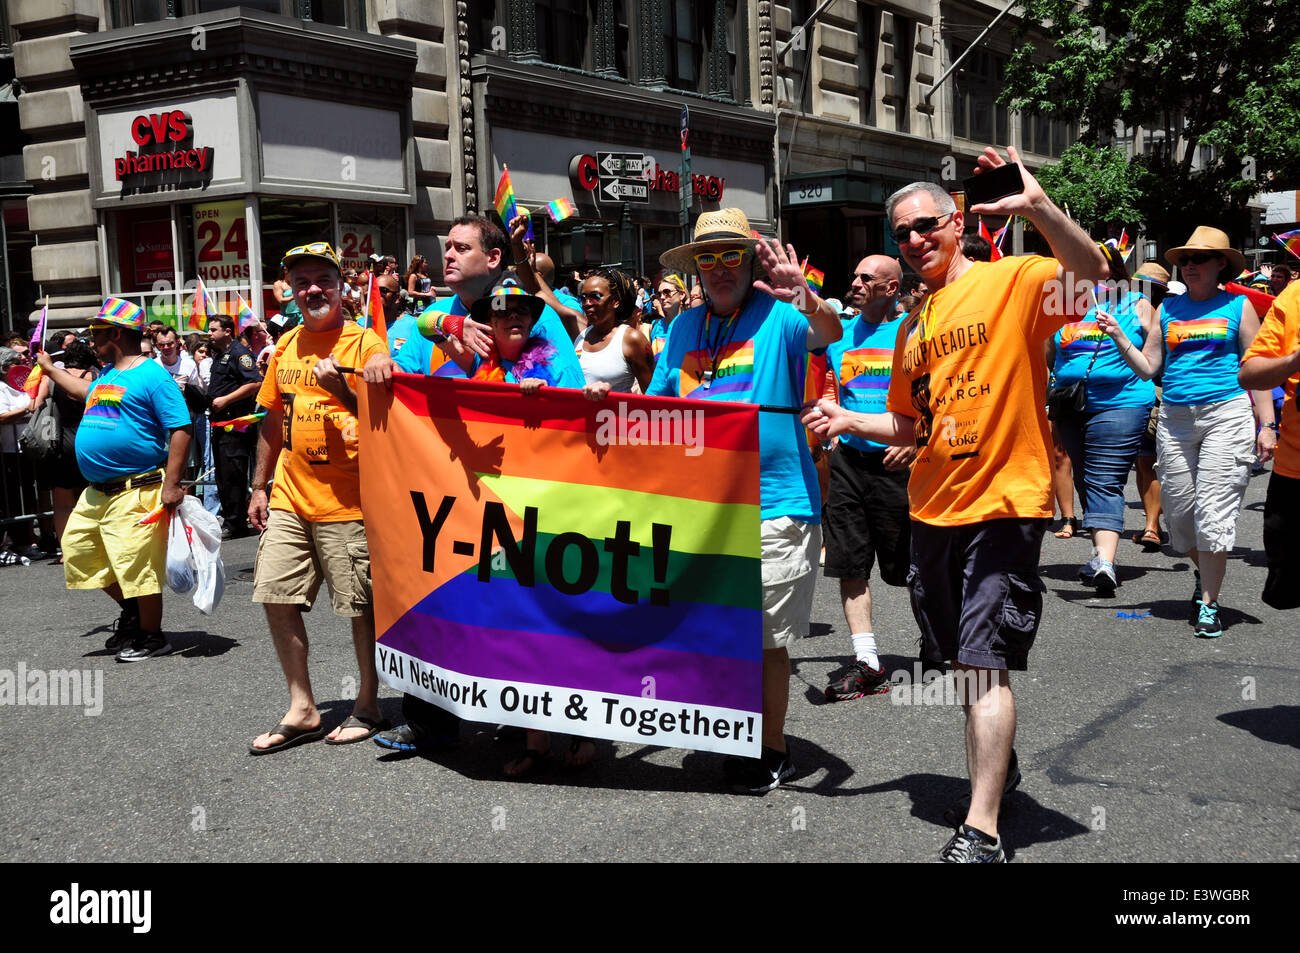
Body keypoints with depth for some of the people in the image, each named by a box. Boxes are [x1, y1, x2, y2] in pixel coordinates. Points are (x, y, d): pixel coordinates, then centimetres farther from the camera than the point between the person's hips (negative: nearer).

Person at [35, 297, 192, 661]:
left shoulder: (152, 376, -12)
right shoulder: (106, 375, 15)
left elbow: (181, 429, -18)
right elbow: (86, 391, 41)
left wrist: (171, 485, -22)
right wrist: (50, 367, 46)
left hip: (136, 493, -10)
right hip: (97, 491, 10)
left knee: (137, 564, -6)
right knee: (78, 549, 16)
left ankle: (152, 637, 9)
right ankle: (131, 612, 30)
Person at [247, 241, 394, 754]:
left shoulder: (365, 342, -7)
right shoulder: (287, 345, 12)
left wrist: (342, 391, -24)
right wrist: (260, 487, 18)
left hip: (348, 502, -6)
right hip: (289, 499, 6)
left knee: (362, 606, 3)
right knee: (277, 597, 6)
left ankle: (367, 706, 19)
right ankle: (302, 710, 18)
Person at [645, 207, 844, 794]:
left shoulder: (779, 314, -4)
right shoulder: (686, 326, 12)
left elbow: (829, 332, -25)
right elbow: (656, 405, 17)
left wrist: (805, 297, -44)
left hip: (774, 507, -5)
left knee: (766, 638, 3)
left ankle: (771, 752, 17)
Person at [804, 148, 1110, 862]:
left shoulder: (1011, 282, -6)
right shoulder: (913, 323, 14)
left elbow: (1092, 272, -27)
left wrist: (1036, 206, -38)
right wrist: (850, 423, 6)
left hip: (1003, 505, -7)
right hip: (933, 508, 7)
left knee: (985, 663, -10)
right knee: (962, 659, 18)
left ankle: (980, 832, -6)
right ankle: (996, 765, 40)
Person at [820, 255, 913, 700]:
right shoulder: (840, 334, 10)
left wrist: (915, 442, -15)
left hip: (896, 462, -4)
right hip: (848, 459, 5)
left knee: (910, 566, 5)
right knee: (849, 565, 0)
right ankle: (867, 663, 6)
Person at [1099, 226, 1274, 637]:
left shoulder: (1237, 306, 5)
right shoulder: (1168, 308, 13)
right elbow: (1147, 367, 12)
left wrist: (1266, 424, -3)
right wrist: (1118, 337, -2)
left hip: (1226, 413, -4)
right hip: (1175, 418, 4)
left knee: (1213, 510, -9)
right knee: (1178, 510, 6)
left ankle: (1208, 604, -2)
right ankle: (1204, 573, 33)